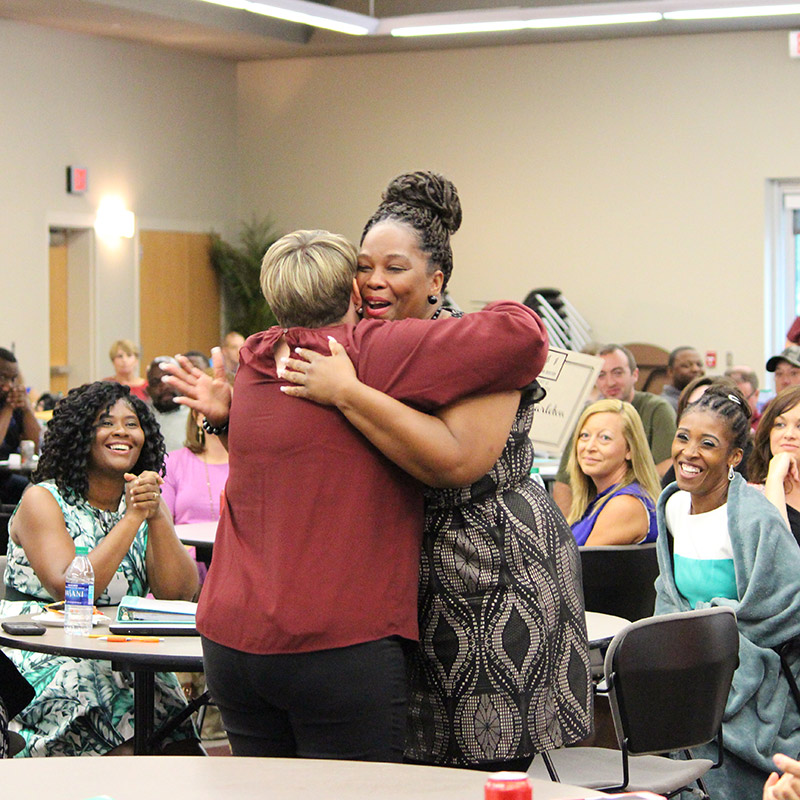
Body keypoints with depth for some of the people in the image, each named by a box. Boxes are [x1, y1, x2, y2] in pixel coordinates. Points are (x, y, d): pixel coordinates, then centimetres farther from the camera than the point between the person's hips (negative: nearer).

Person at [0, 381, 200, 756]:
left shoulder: (146, 501, 11)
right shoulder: (43, 500, -4)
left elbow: (179, 593, -1)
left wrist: (156, 516, -14)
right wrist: (133, 517, -17)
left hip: (123, 661, 5)